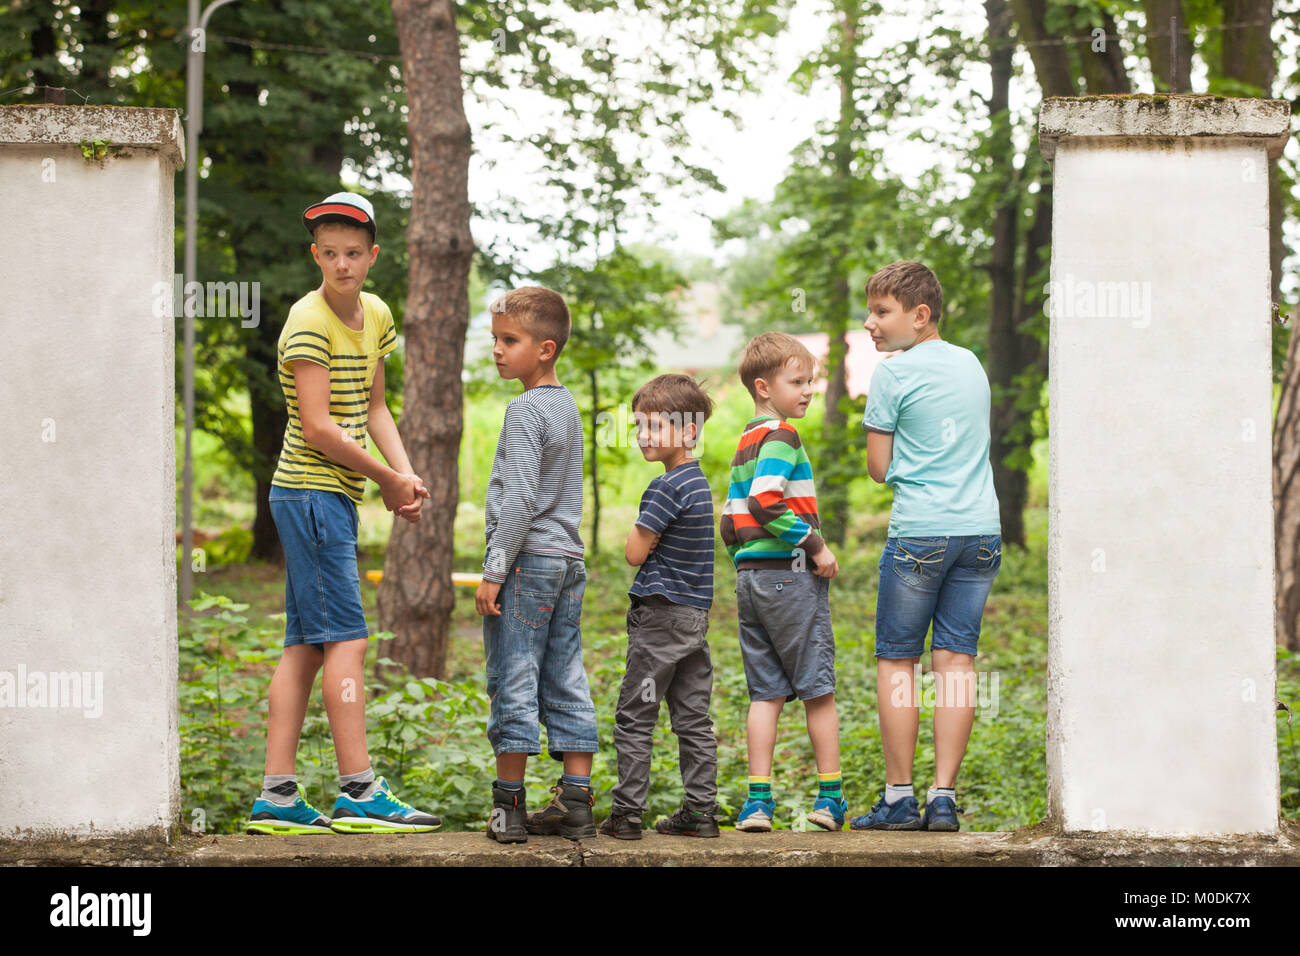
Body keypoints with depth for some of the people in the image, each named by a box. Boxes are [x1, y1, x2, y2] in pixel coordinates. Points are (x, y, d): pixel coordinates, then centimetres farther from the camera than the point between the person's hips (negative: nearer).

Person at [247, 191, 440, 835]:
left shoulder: (375, 315, 13)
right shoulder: (309, 322, -13)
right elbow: (317, 428, -17)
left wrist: (406, 476, 0)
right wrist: (387, 481, -9)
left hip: (332, 495, 9)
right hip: (312, 491, -9)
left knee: (305, 646, 6)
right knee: (346, 638, -11)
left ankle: (276, 798, 6)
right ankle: (359, 794, -11)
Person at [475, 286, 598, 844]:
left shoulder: (525, 410, -13)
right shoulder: (567, 405, 15)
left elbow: (519, 499, -19)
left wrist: (494, 570, -17)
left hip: (527, 559, -9)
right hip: (569, 559, 9)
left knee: (512, 680, -3)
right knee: (566, 683, 8)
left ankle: (509, 805, -1)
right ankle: (576, 804, 8)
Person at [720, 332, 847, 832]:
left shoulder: (745, 443, 17)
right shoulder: (781, 435, -10)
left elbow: (731, 520, 18)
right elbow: (766, 503, -22)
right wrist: (815, 546, -16)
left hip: (750, 578, 8)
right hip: (790, 574, -8)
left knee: (765, 694, 7)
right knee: (818, 690, 2)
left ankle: (759, 800, 2)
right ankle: (830, 797, 9)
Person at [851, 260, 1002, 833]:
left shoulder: (893, 373, -5)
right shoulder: (972, 364, 13)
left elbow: (879, 468, -2)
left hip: (918, 532, -5)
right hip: (981, 528, 5)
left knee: (897, 662, 4)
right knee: (956, 660, 3)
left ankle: (899, 797, 4)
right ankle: (944, 797, -1)